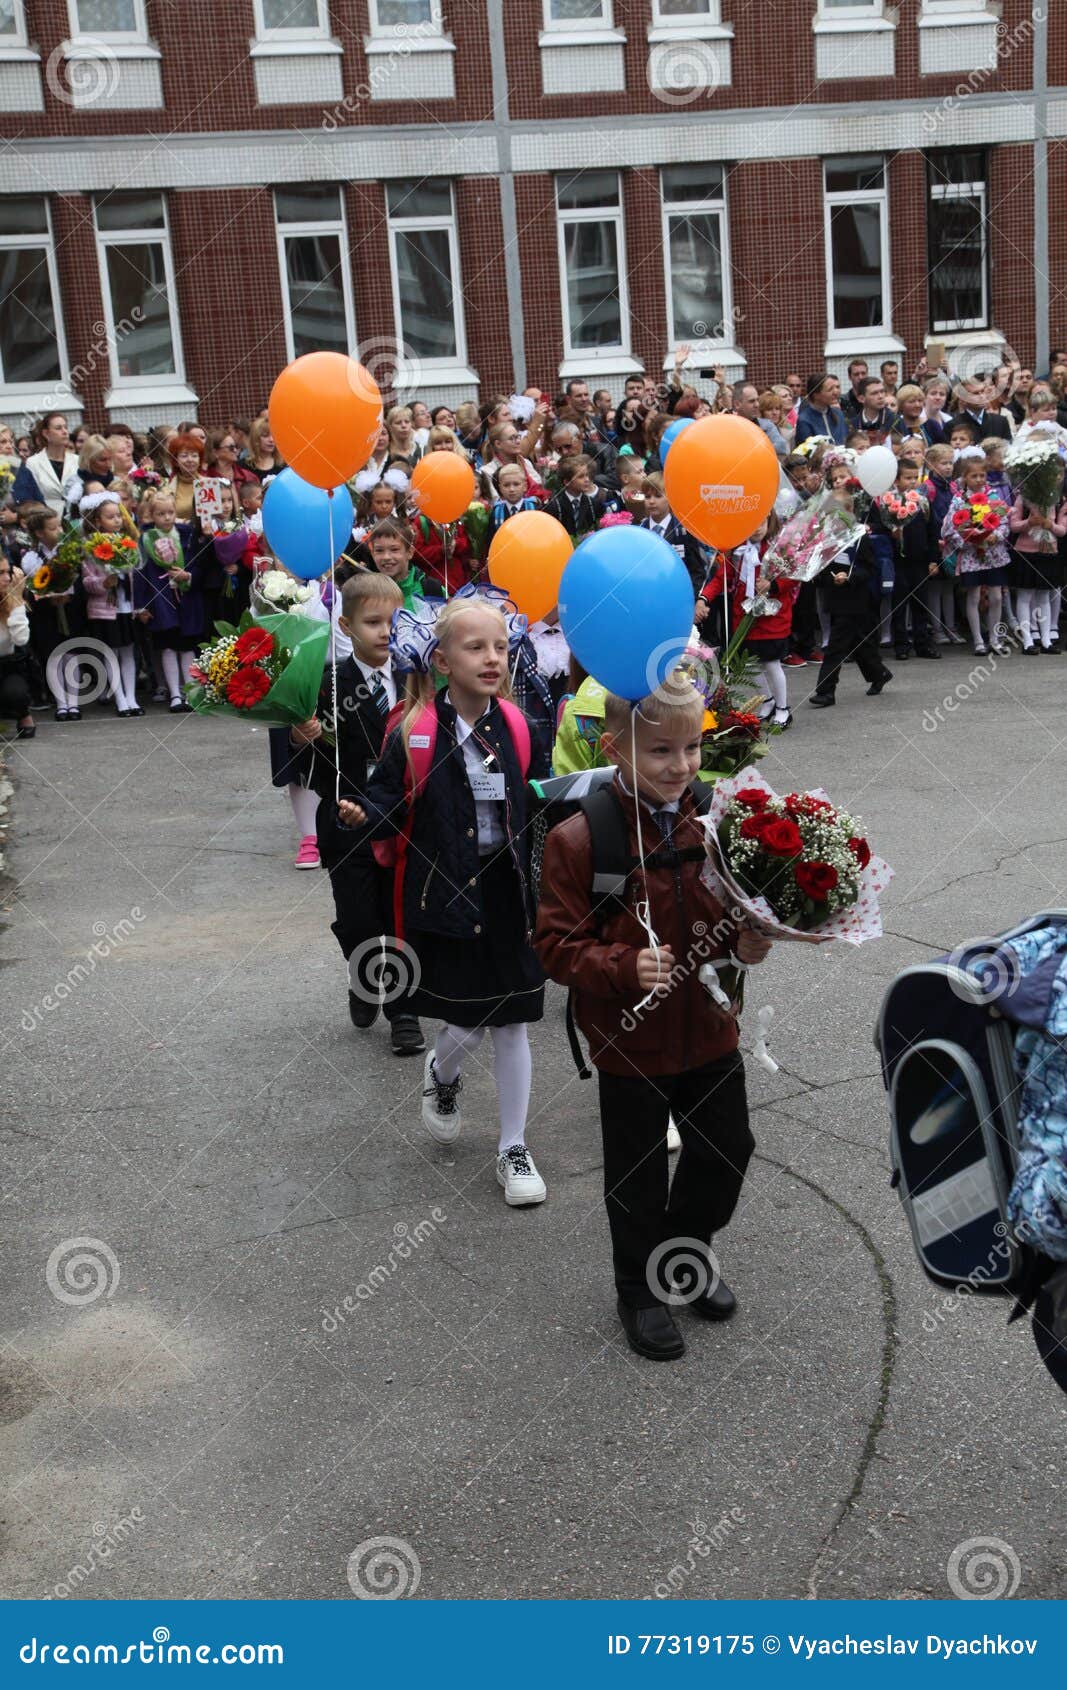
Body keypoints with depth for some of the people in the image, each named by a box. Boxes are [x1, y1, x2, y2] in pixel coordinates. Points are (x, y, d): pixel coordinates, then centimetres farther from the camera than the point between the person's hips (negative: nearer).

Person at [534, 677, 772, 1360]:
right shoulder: (578, 839, -20)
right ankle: (642, 1289, 37)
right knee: (637, 1172, 13)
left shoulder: (714, 820, -5)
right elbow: (558, 945, -15)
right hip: (631, 1040, -4)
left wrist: (747, 942, -12)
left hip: (709, 1028, 4)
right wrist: (624, 968, -30)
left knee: (727, 1148, 19)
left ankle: (687, 1247, 47)